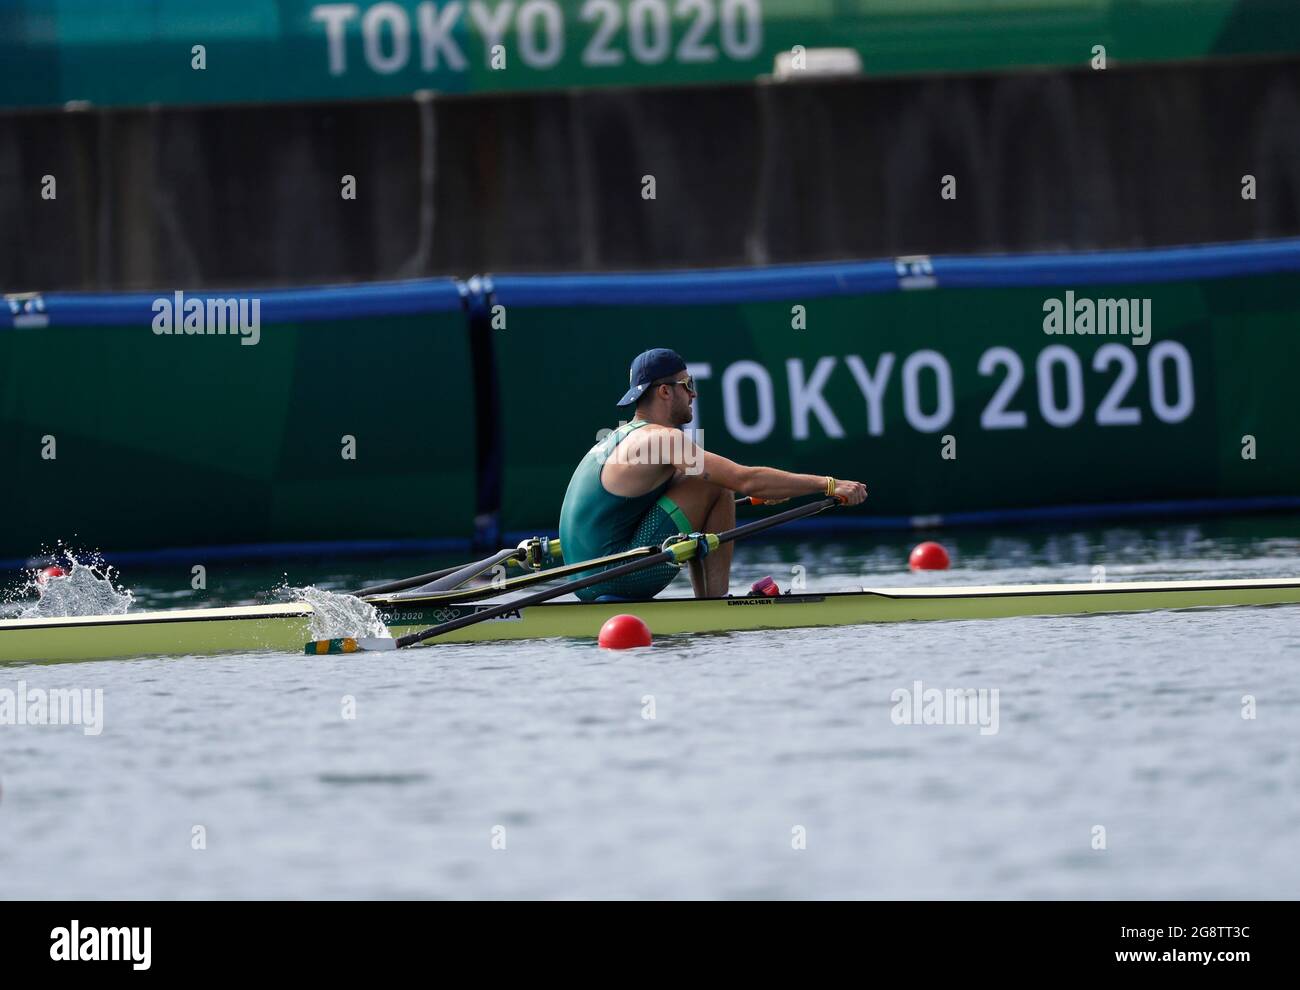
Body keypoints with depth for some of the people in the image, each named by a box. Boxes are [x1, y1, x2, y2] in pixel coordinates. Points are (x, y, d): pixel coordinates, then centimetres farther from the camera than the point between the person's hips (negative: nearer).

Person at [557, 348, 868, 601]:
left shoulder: (623, 437, 18)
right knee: (717, 490, -7)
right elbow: (745, 479, -18)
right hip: (619, 575, -10)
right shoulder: (661, 438, -12)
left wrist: (761, 490, 23)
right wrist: (829, 484, -15)